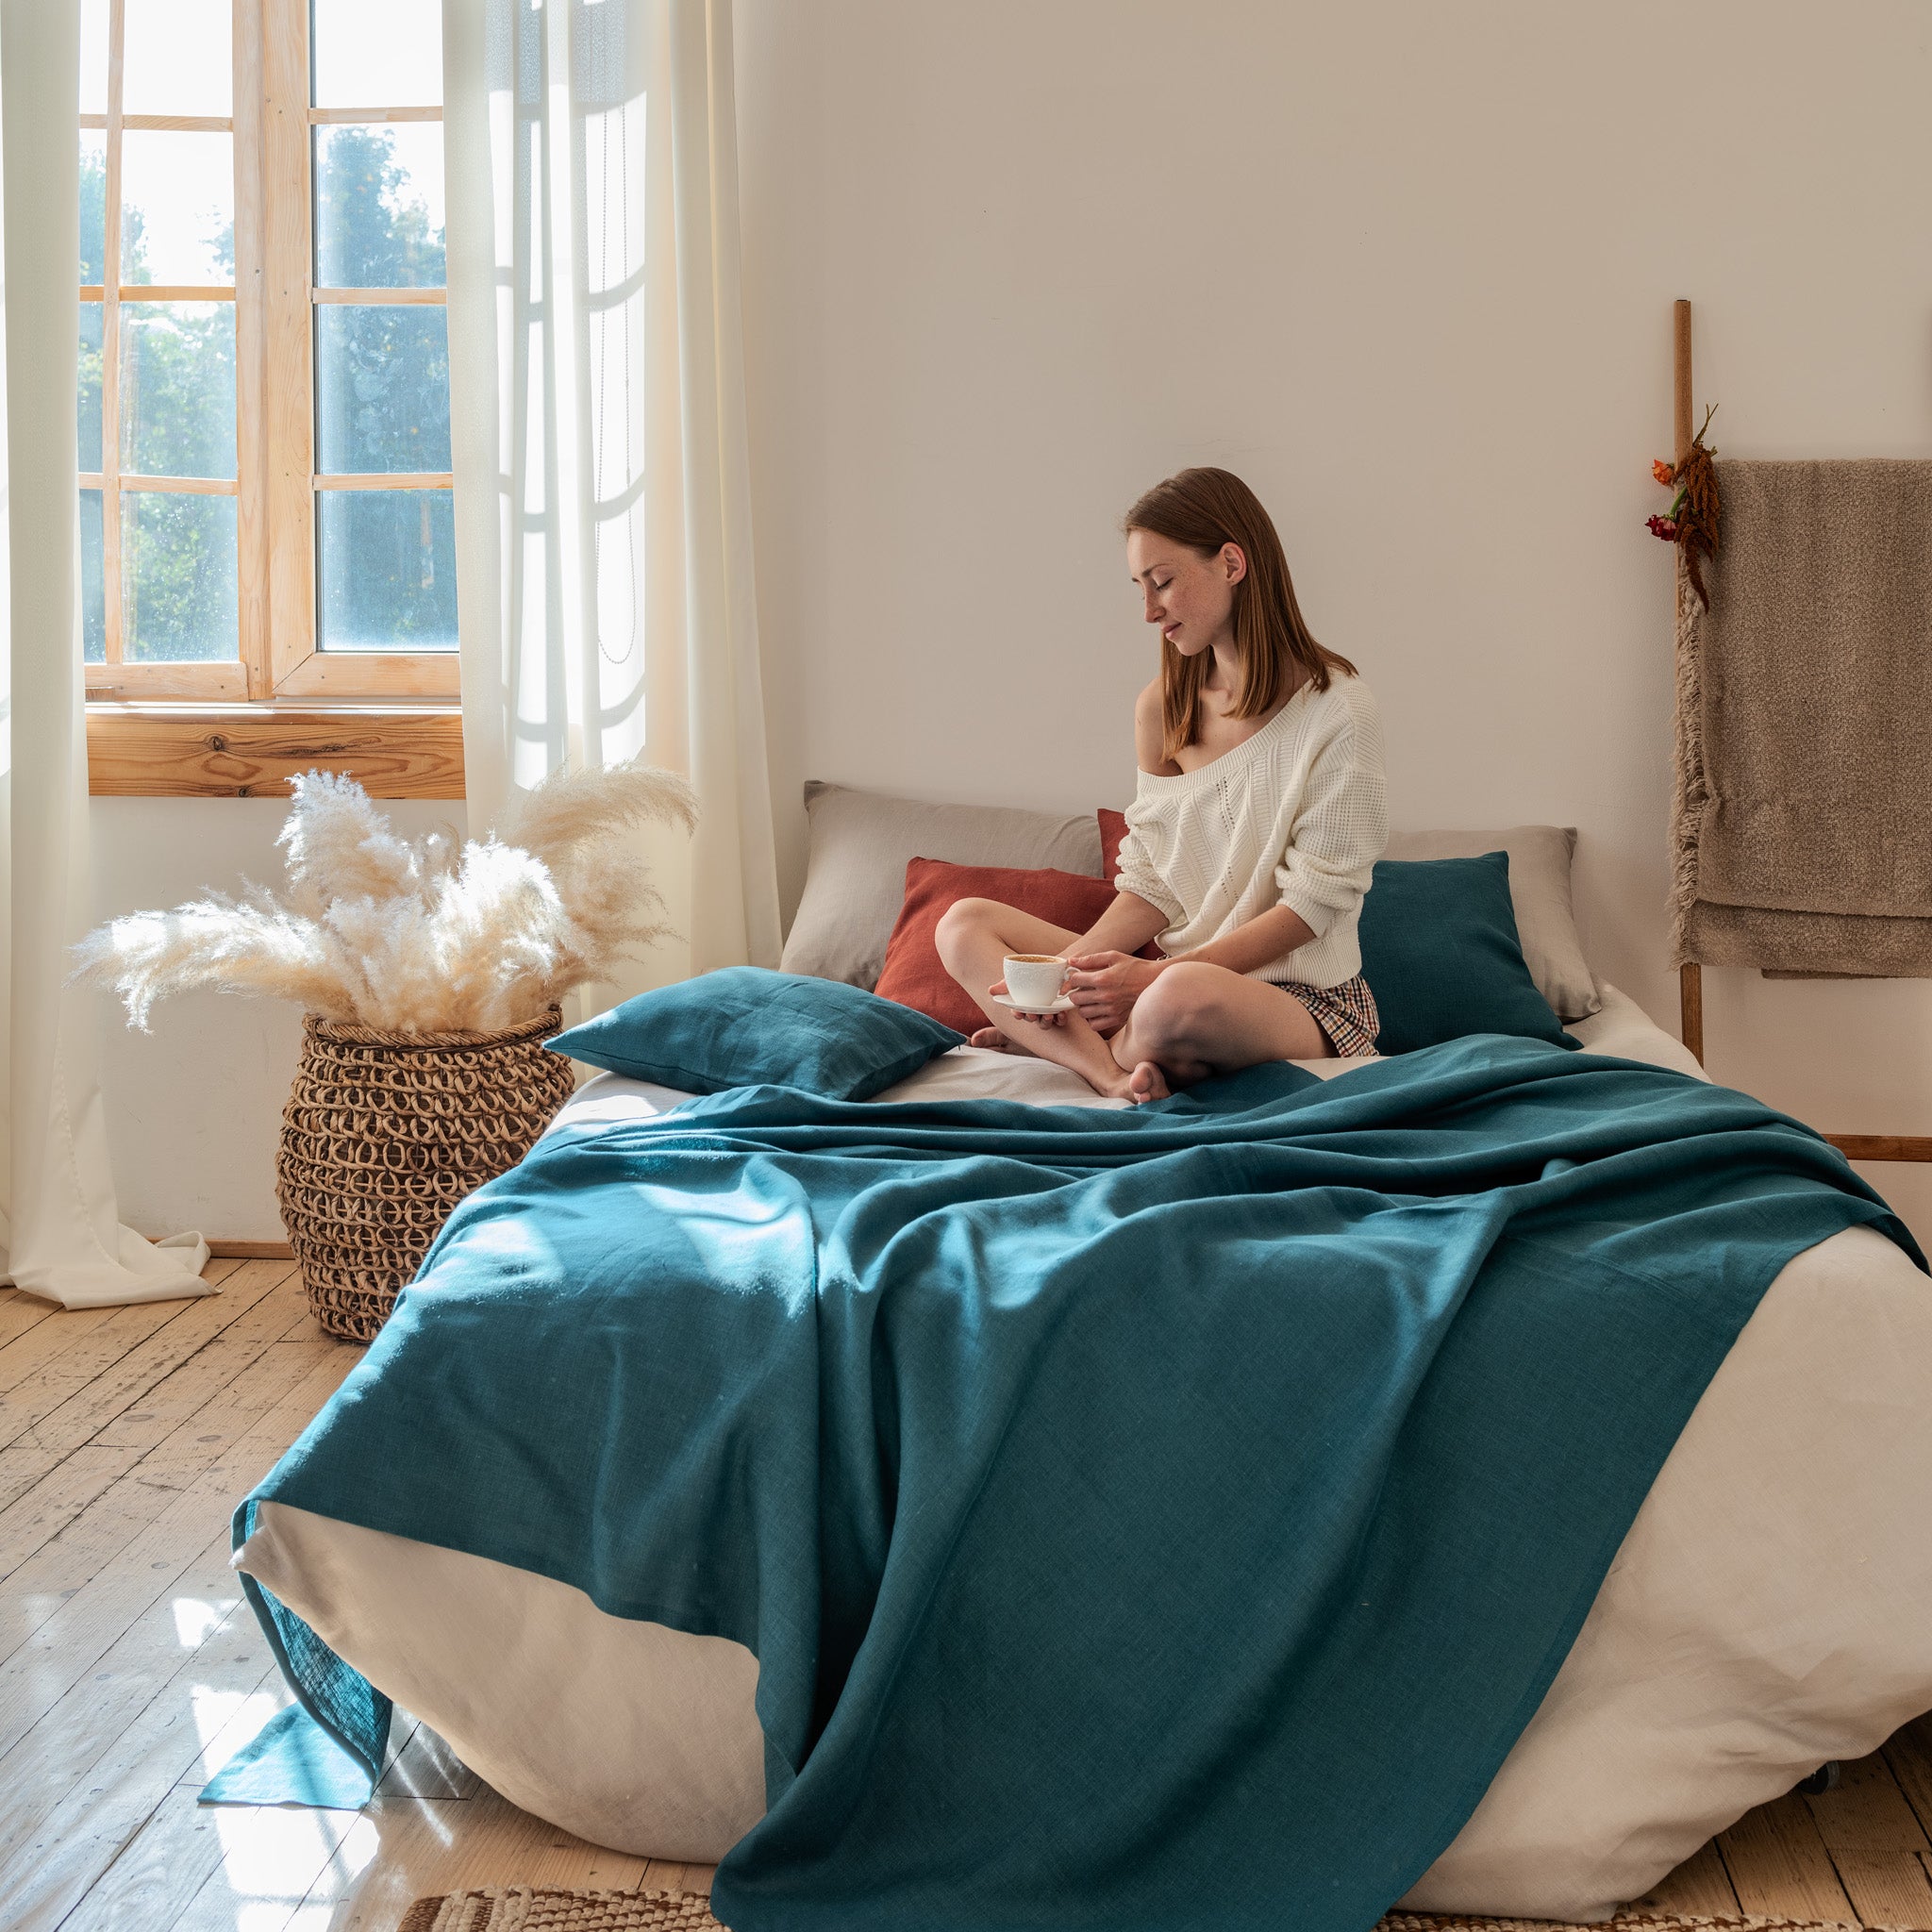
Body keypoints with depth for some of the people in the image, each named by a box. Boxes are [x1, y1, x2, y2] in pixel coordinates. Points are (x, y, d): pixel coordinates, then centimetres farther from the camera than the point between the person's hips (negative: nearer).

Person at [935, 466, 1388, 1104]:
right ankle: (1116, 1073, -24)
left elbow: (1310, 905, -13)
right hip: (1177, 972, 7)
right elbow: (1152, 885, 7)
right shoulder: (1163, 707, 9)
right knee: (965, 923, -3)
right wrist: (1068, 971, -11)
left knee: (1184, 998, -41)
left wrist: (1159, 974, -20)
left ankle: (1049, 1041, -7)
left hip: (1302, 997, -7)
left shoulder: (1336, 709, -11)